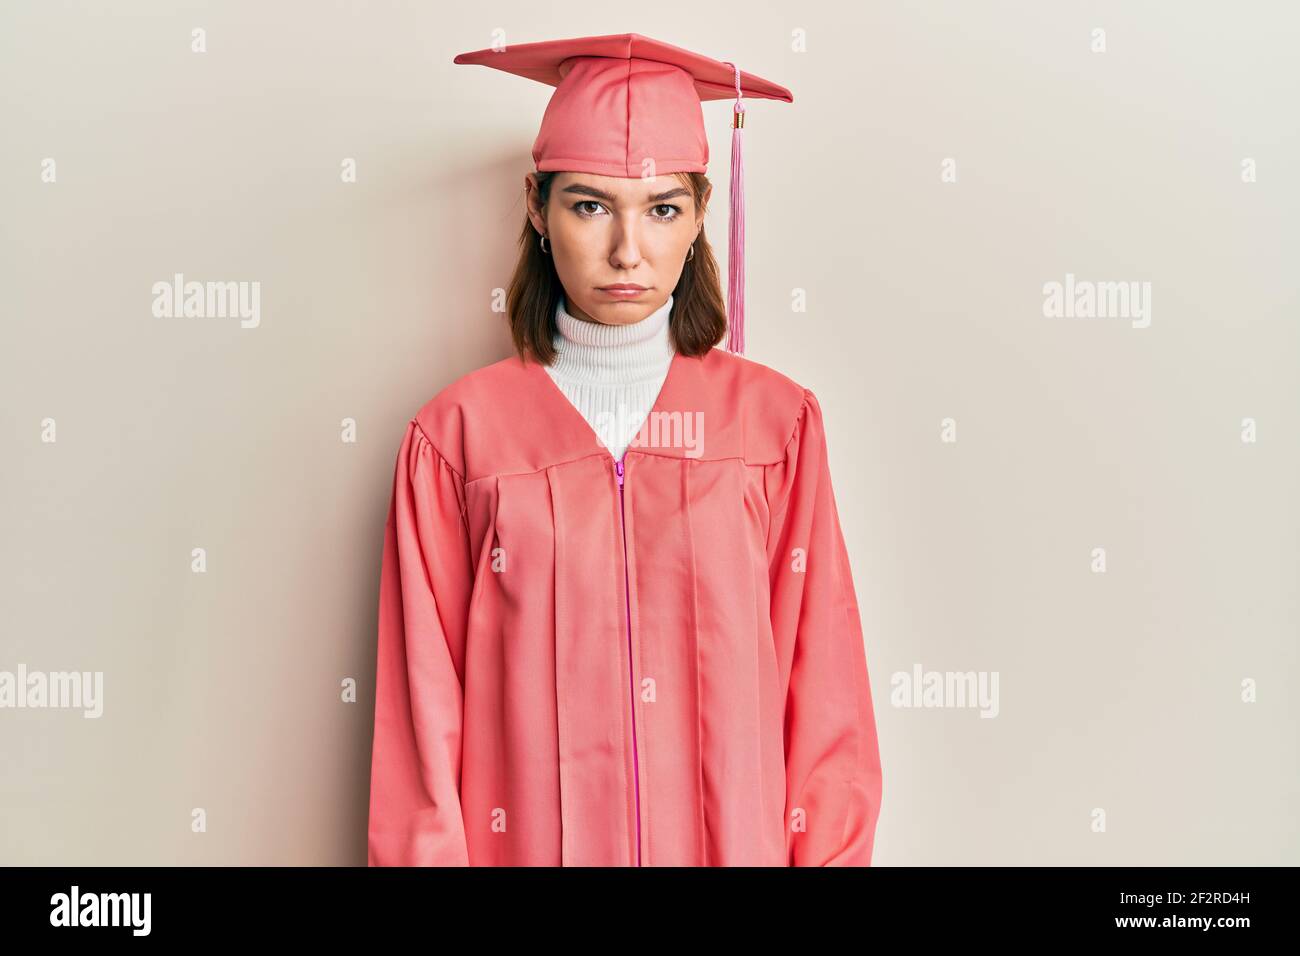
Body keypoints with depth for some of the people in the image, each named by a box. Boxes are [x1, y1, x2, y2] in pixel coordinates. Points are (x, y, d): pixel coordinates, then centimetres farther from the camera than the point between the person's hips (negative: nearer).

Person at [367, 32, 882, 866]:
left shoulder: (777, 422, -4)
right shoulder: (458, 435, -6)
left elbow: (823, 701, -3)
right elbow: (425, 716, -4)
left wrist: (829, 853, -8)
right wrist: (432, 855, -7)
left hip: (738, 839, 1)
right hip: (528, 841, 0)